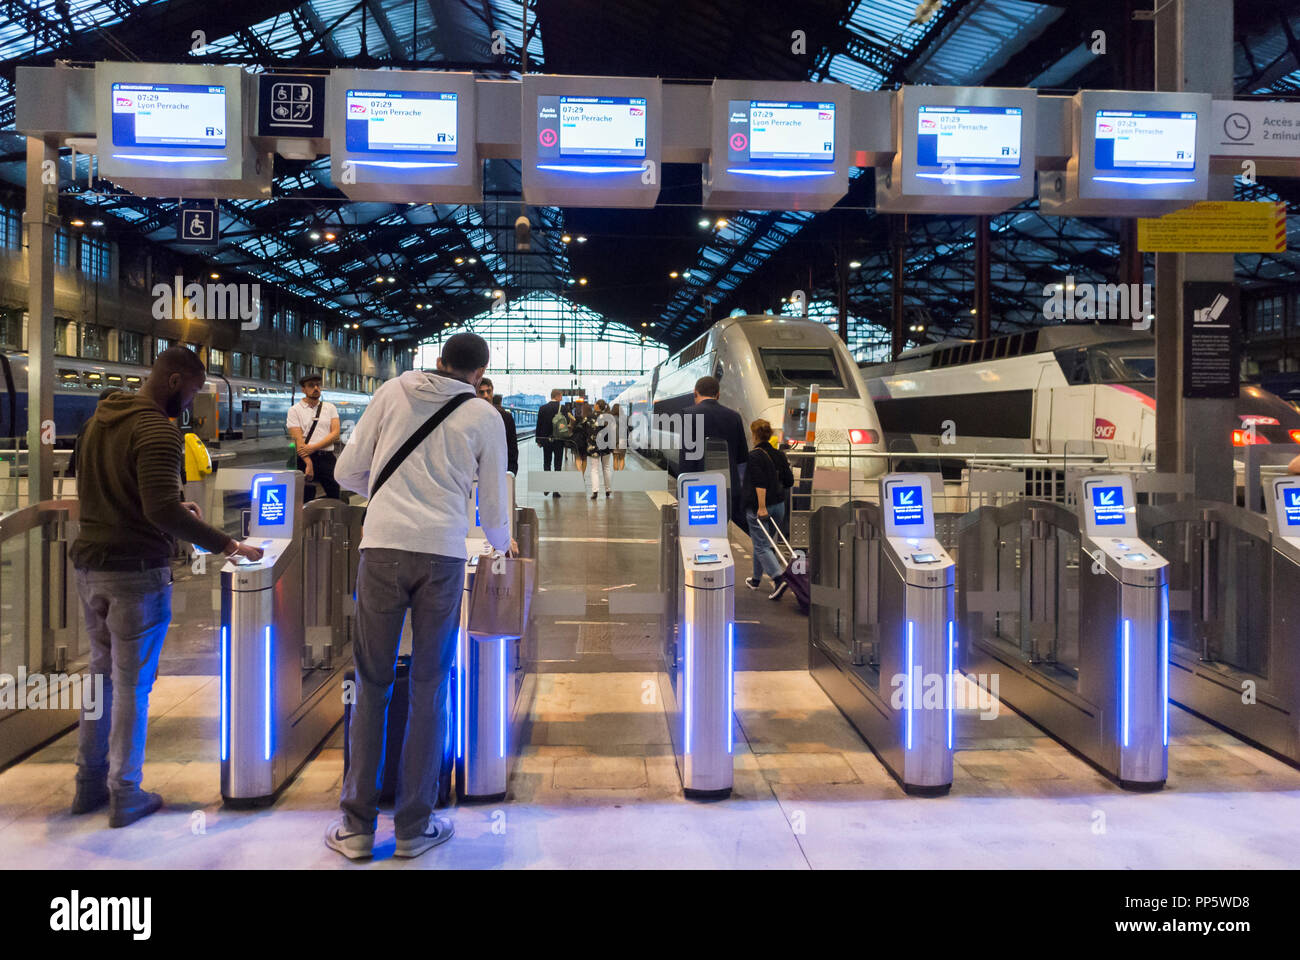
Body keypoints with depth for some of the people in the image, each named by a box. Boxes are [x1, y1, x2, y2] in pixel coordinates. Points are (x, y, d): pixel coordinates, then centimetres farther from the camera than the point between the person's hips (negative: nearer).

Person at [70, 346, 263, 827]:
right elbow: (162, 511, -27)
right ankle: (125, 796, 13)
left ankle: (89, 783, 28)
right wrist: (227, 545, -23)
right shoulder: (157, 429, -18)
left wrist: (175, 506, 16)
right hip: (136, 571, -8)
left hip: (89, 565, 8)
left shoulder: (99, 418, 10)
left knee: (100, 671, 19)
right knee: (132, 684, 3)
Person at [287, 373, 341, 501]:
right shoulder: (294, 410, 4)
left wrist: (313, 447, -11)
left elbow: (335, 433, 2)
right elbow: (298, 439, -6)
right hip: (305, 458, -2)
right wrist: (309, 463, -18)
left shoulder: (330, 408, 13)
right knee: (306, 501, 0)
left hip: (327, 458, 2)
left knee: (335, 497, -1)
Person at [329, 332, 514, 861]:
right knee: (429, 690, 8)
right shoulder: (485, 417, 4)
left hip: (382, 547, 1)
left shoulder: (393, 392, 7)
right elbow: (493, 504, 10)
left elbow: (348, 471, 8)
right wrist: (503, 543, 32)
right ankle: (414, 828, 15)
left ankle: (356, 827, 15)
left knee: (372, 684, 9)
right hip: (443, 554, -1)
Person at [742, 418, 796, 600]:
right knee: (764, 543, 20)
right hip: (778, 506, 7)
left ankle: (779, 579, -18)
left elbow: (759, 483, -21)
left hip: (757, 508, -7)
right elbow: (789, 482, 7)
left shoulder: (754, 456, -13)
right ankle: (756, 579, 31)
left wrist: (761, 507, -22)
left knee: (762, 546, -3)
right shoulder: (779, 455, 6)